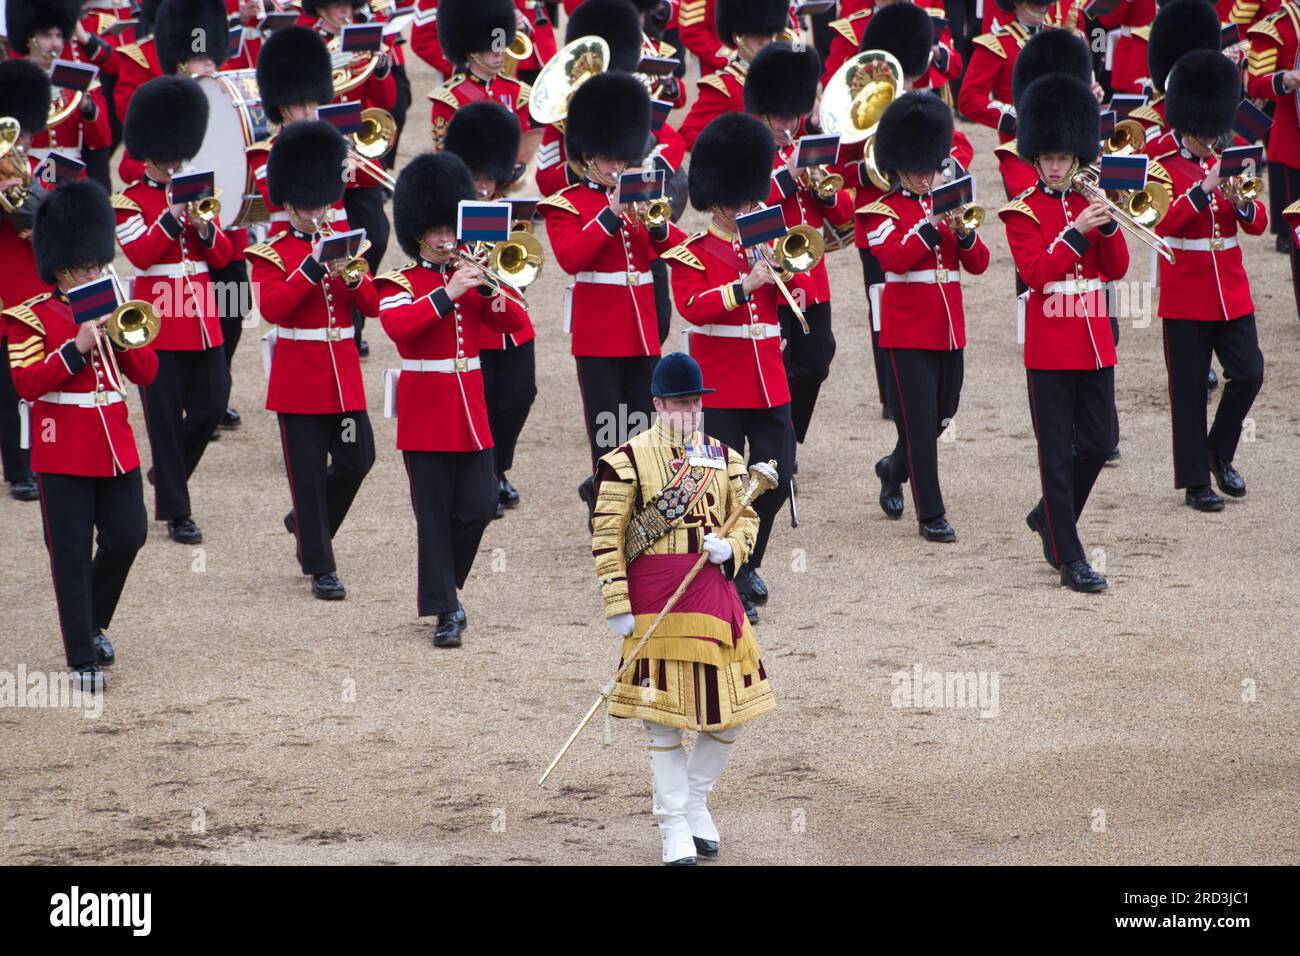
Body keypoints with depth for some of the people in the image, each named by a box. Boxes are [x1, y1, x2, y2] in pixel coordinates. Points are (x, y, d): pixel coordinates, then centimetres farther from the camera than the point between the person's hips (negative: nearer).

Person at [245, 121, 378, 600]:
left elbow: (372, 305, 3)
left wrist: (352, 277, -16)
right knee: (308, 472, -1)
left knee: (356, 461, 3)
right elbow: (271, 308, -19)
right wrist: (313, 267, -23)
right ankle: (321, 568, 4)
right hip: (298, 377, -5)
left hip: (344, 376, 5)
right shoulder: (271, 254, -3)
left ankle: (305, 524, 29)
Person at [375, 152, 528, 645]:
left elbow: (515, 322, 3)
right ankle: (445, 611, -1)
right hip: (425, 414, -4)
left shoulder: (470, 279, 13)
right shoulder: (399, 283, -2)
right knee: (435, 513, -4)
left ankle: (444, 586, 22)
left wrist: (489, 288, -14)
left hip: (471, 411, 4)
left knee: (478, 506, -1)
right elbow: (398, 325, -23)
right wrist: (448, 293, -28)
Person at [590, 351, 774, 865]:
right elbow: (606, 536, -6)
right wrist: (617, 606, -10)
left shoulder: (723, 457, 10)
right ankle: (674, 825, 10)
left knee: (730, 709, 5)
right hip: (653, 599, -4)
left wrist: (730, 547, -6)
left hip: (711, 590, 5)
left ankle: (696, 801, 28)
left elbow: (746, 516, 18)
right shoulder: (627, 460, -5)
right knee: (661, 711, 0)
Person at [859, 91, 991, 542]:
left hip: (948, 330, 6)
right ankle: (931, 515, -2)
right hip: (908, 331, -6)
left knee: (941, 416, 14)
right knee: (920, 421, -7)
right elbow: (894, 259, -20)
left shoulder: (946, 205, 11)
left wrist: (963, 232, -15)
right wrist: (931, 225, -27)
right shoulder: (883, 212, -4)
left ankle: (894, 469, 41)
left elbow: (978, 264, 4)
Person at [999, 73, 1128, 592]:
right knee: (1057, 452, -2)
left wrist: (1109, 223, -13)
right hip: (1049, 348, -5)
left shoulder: (1089, 202, 10)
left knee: (1099, 442, 7)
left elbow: (1116, 269, 3)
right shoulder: (1023, 210, -4)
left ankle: (1050, 516, 31)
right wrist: (1077, 231, -24)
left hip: (1094, 343, 5)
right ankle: (1069, 559, 0)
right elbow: (1035, 272, -16)